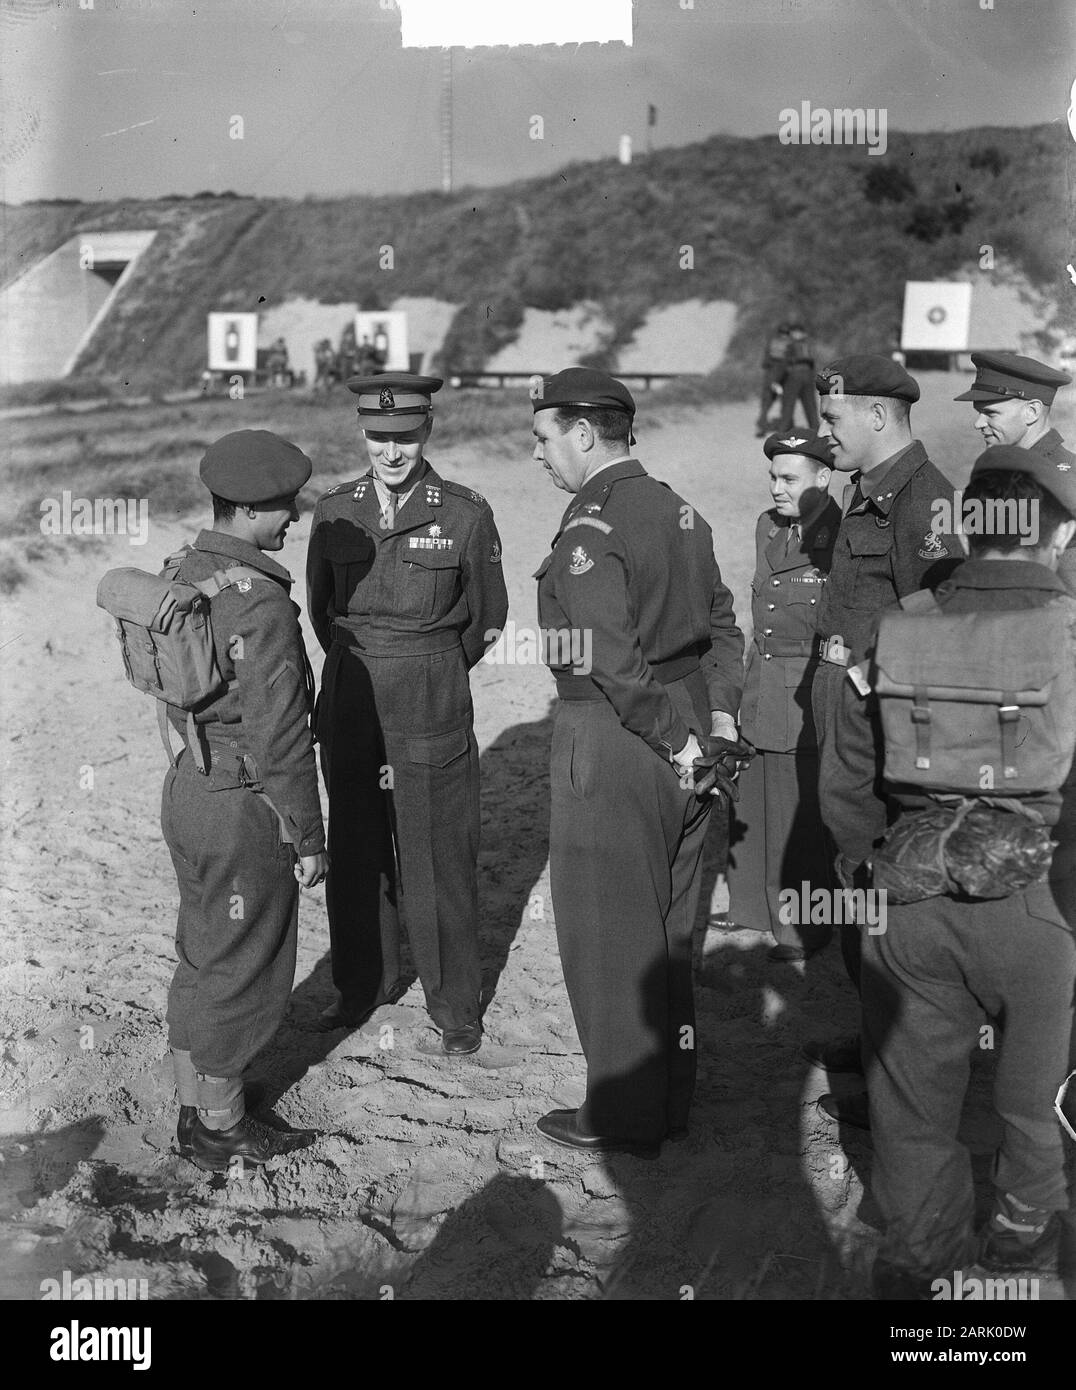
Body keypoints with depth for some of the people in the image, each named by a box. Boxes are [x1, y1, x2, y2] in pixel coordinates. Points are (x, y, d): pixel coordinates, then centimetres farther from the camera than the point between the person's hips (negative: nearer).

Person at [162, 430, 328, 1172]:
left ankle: (195, 1110, 37)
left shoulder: (187, 570, 4)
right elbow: (280, 739, -23)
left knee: (201, 959, 21)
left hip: (189, 785, 9)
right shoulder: (261, 604, -25)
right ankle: (221, 1131, 26)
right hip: (244, 810, -9)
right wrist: (310, 839, -13)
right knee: (241, 971, 8)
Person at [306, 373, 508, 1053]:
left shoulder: (466, 513, -7)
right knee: (355, 851, 13)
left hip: (433, 709, -3)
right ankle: (365, 984, 33)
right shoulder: (335, 511, 2)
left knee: (439, 857, 3)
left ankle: (456, 1003, 21)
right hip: (350, 701, 3)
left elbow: (488, 618, 5)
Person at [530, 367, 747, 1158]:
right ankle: (672, 1096, 33)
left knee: (608, 937, 6)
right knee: (667, 929, 19)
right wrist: (719, 719, 7)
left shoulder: (590, 528, -16)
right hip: (682, 744, 9)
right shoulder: (678, 510, 10)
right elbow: (722, 623, 12)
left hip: (613, 744, -8)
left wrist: (676, 738, -15)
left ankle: (623, 1116, 20)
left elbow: (615, 661, -24)